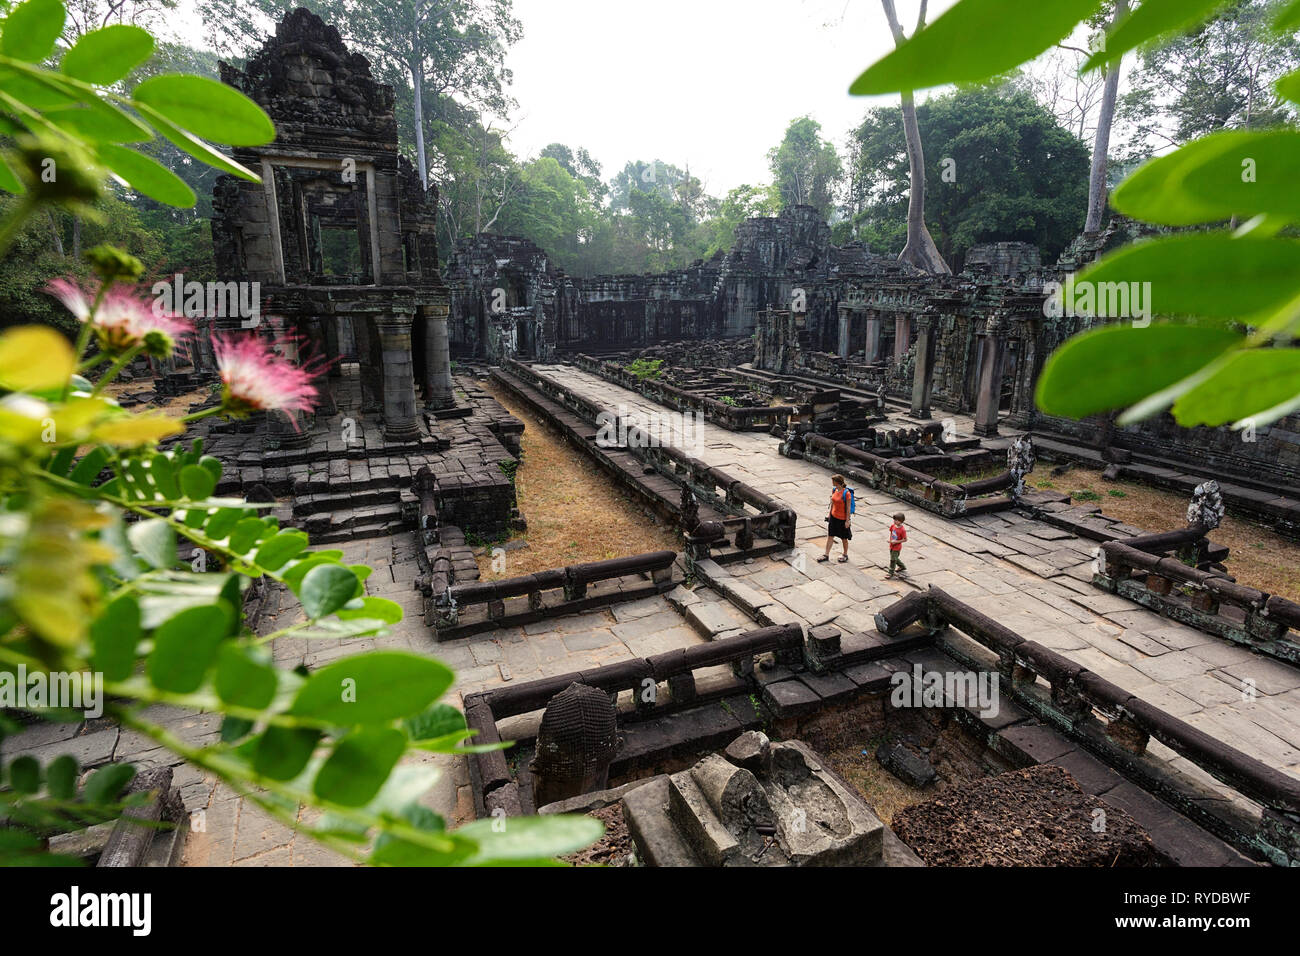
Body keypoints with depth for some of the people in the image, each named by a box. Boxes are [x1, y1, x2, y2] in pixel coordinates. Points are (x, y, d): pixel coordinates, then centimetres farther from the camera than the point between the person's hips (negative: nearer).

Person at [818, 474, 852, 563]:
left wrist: (847, 521, -15)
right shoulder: (834, 490, -1)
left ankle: (845, 555, 31)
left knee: (844, 538, 12)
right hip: (833, 517, 6)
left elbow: (848, 508, -17)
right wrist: (830, 514, 14)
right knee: (830, 536, 10)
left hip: (842, 519, -6)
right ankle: (826, 555, 19)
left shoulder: (846, 493, -22)